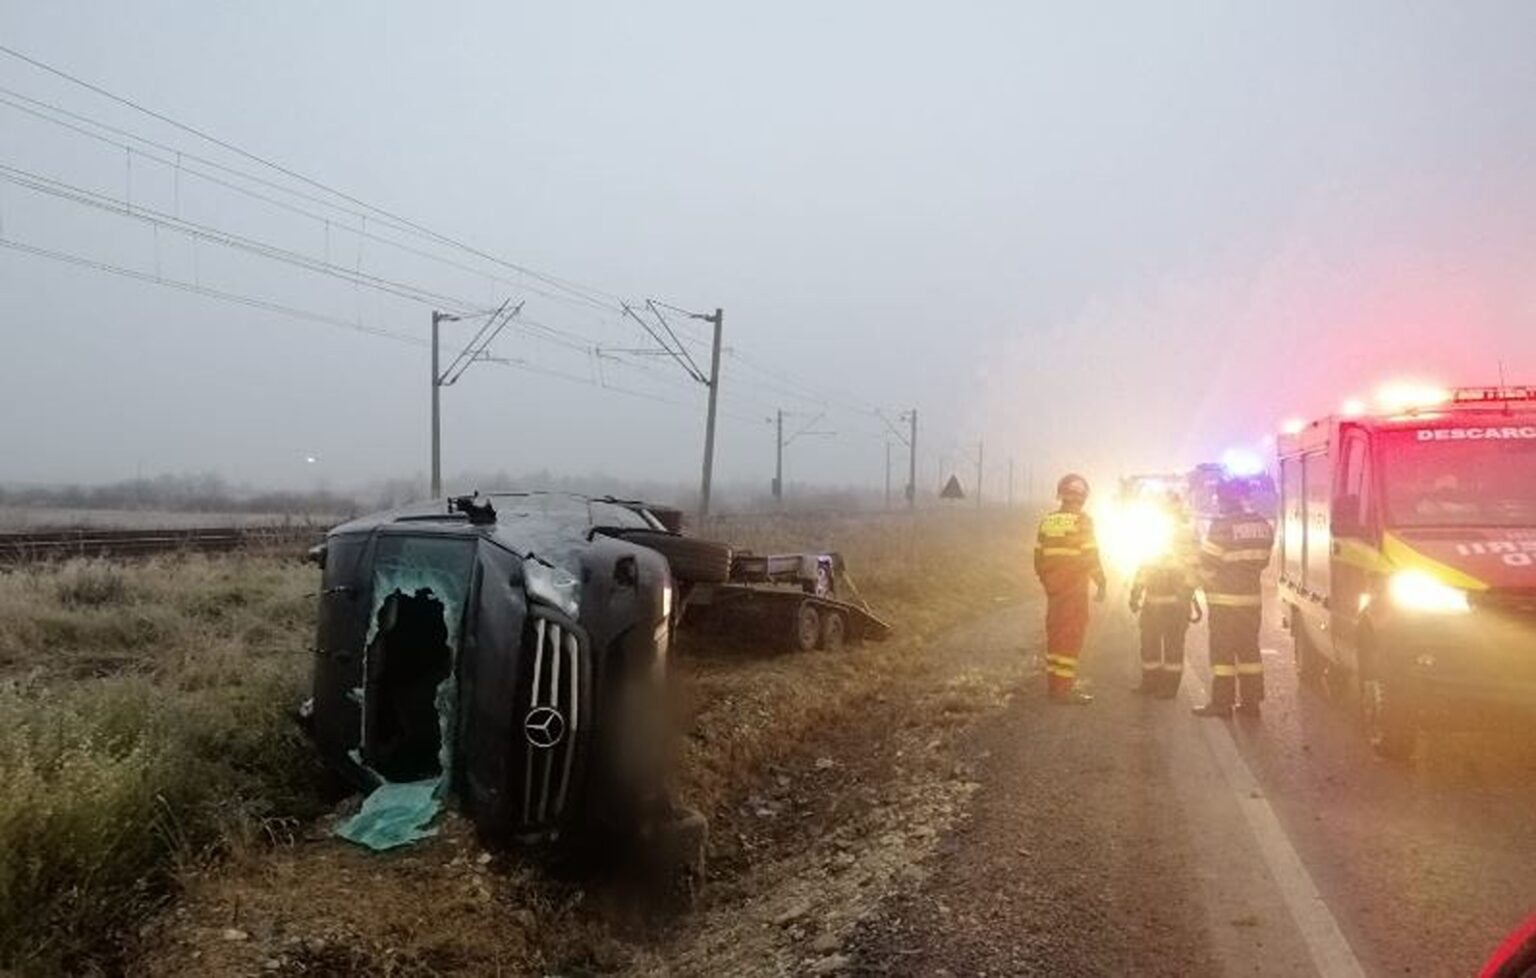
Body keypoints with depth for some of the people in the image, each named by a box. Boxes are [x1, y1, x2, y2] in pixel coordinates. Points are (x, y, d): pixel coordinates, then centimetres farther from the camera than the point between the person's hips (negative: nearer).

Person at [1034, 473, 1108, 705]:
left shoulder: (1047, 521, 9)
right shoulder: (1082, 521, -11)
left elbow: (1039, 557, 12)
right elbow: (1090, 556, -13)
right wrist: (1101, 583, -4)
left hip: (1053, 587, 7)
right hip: (1074, 587, -7)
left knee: (1055, 633, 14)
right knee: (1071, 635, -4)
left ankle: (1054, 684, 20)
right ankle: (1064, 689, -4)